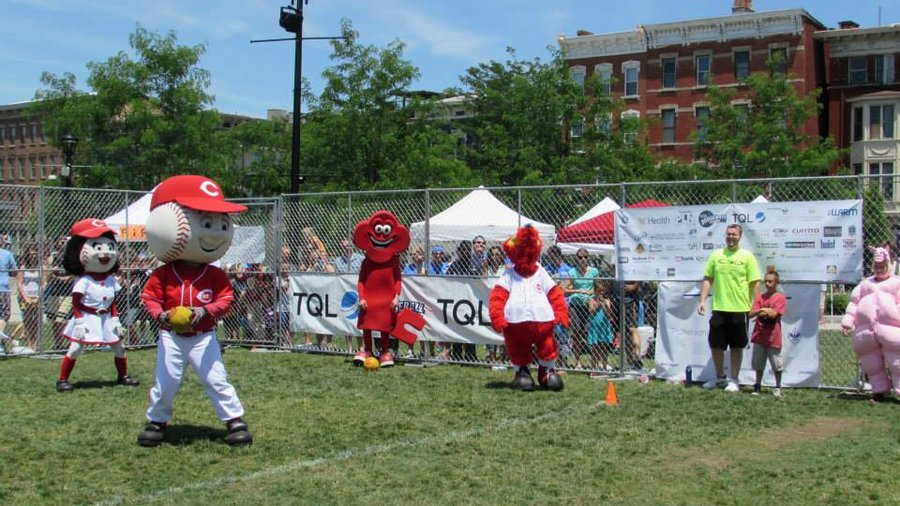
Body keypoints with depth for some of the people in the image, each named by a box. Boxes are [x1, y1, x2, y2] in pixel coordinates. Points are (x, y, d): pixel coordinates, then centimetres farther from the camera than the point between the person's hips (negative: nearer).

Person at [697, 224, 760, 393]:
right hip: (719, 308, 3)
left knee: (737, 346, 5)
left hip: (739, 309, -2)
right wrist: (702, 301, 1)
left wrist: (754, 306, -8)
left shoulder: (747, 256, 0)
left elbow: (755, 283, -2)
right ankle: (720, 377, 24)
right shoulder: (716, 255, 7)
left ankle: (733, 380, 17)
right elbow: (707, 279, 9)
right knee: (716, 345, 7)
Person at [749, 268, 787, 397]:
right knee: (758, 363, 10)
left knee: (776, 364, 5)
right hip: (759, 335, 4)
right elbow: (751, 313, -3)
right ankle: (757, 386, 20)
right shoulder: (760, 297, 7)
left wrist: (761, 312, -12)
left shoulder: (780, 297, -4)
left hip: (773, 337, -3)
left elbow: (774, 314, -15)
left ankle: (778, 387, 18)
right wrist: (761, 310, -20)